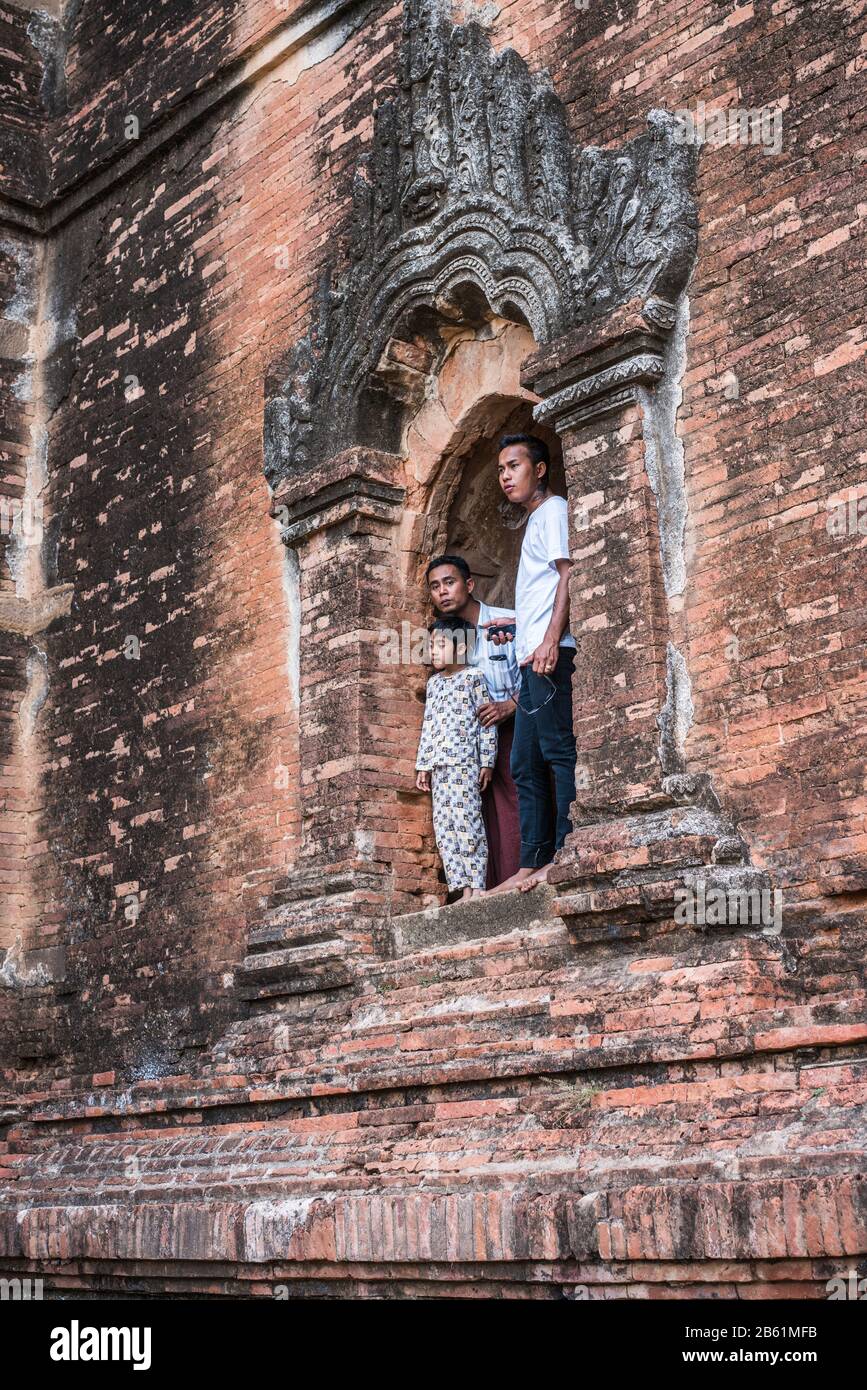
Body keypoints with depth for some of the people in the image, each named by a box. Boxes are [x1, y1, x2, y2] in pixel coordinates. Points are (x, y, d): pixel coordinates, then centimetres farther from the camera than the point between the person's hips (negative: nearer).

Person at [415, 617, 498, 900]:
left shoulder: (473, 677, 0)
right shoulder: (434, 682, 19)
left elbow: (487, 720, -4)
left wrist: (487, 761, -9)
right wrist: (423, 765, 17)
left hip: (465, 760, -7)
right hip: (439, 765, 7)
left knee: (466, 820, -11)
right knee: (443, 827, 2)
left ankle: (476, 886, -8)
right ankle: (462, 887, 4)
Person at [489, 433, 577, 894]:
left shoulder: (554, 509, -1)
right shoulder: (535, 520, 27)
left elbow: (569, 574, -14)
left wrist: (549, 640, -22)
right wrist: (517, 632, 25)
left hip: (549, 653, -10)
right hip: (532, 657, 10)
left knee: (558, 751, -13)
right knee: (526, 764, 7)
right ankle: (532, 865, 8)